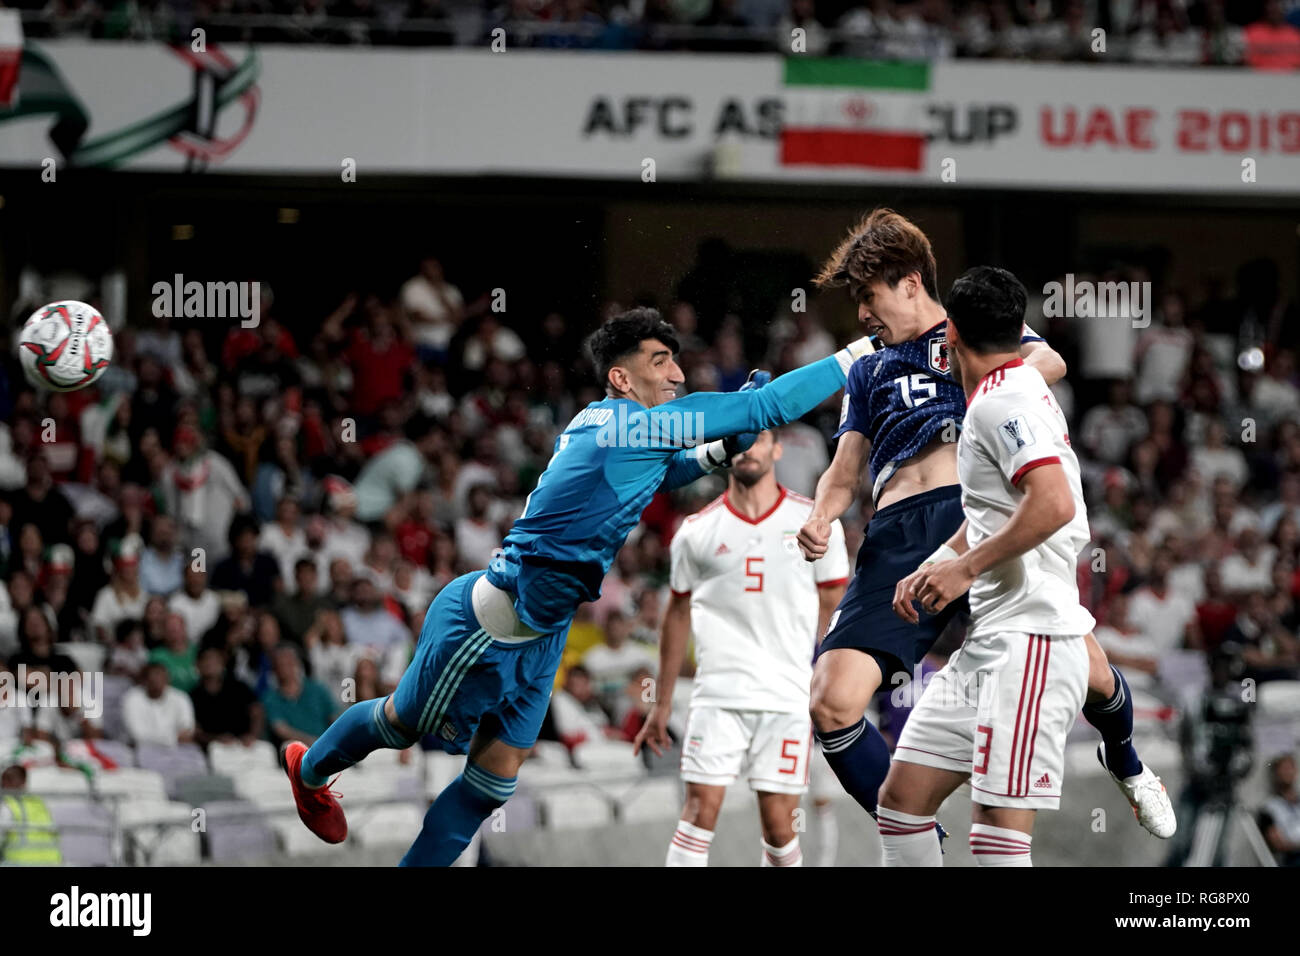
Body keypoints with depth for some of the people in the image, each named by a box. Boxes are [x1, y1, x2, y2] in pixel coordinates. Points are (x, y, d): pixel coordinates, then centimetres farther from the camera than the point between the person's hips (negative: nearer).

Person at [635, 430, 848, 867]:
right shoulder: (697, 531, 6)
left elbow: (834, 612, 10)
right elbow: (678, 617, 15)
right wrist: (661, 706, 17)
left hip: (789, 698, 0)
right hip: (717, 695, 0)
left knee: (779, 825, -1)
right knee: (701, 807, -10)